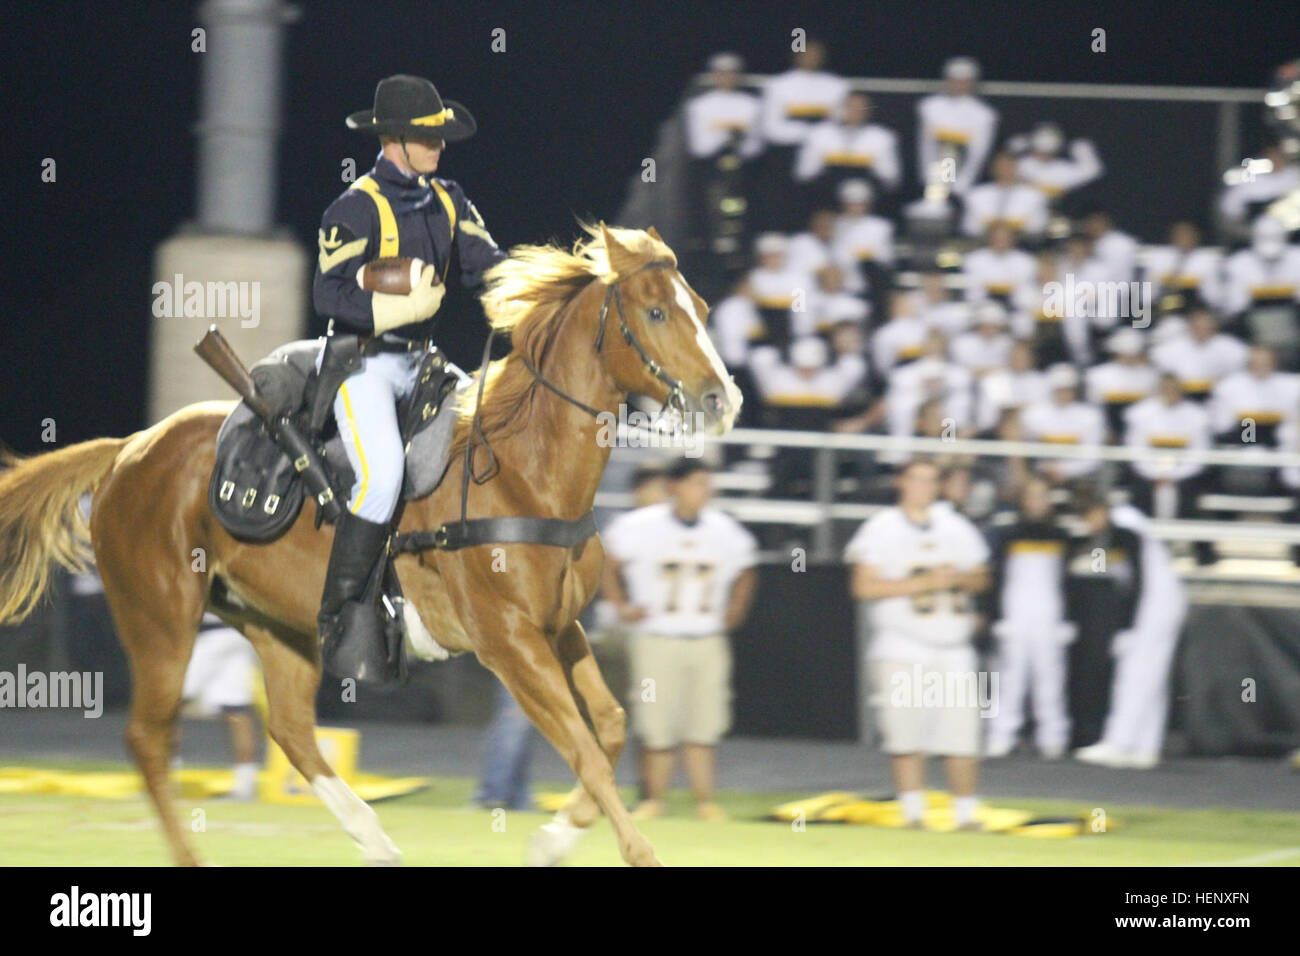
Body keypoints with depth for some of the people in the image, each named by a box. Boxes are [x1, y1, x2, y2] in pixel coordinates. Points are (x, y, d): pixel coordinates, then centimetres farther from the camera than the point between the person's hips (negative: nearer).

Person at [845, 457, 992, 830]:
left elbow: (980, 577, 18)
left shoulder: (956, 528, 13)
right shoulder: (881, 530, -1)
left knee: (963, 733, -2)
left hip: (952, 649, 3)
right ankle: (913, 814, 1)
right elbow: (865, 586, -9)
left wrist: (959, 578, -6)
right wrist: (921, 583, -15)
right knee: (906, 738, -6)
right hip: (902, 653, -3)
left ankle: (966, 815, 3)